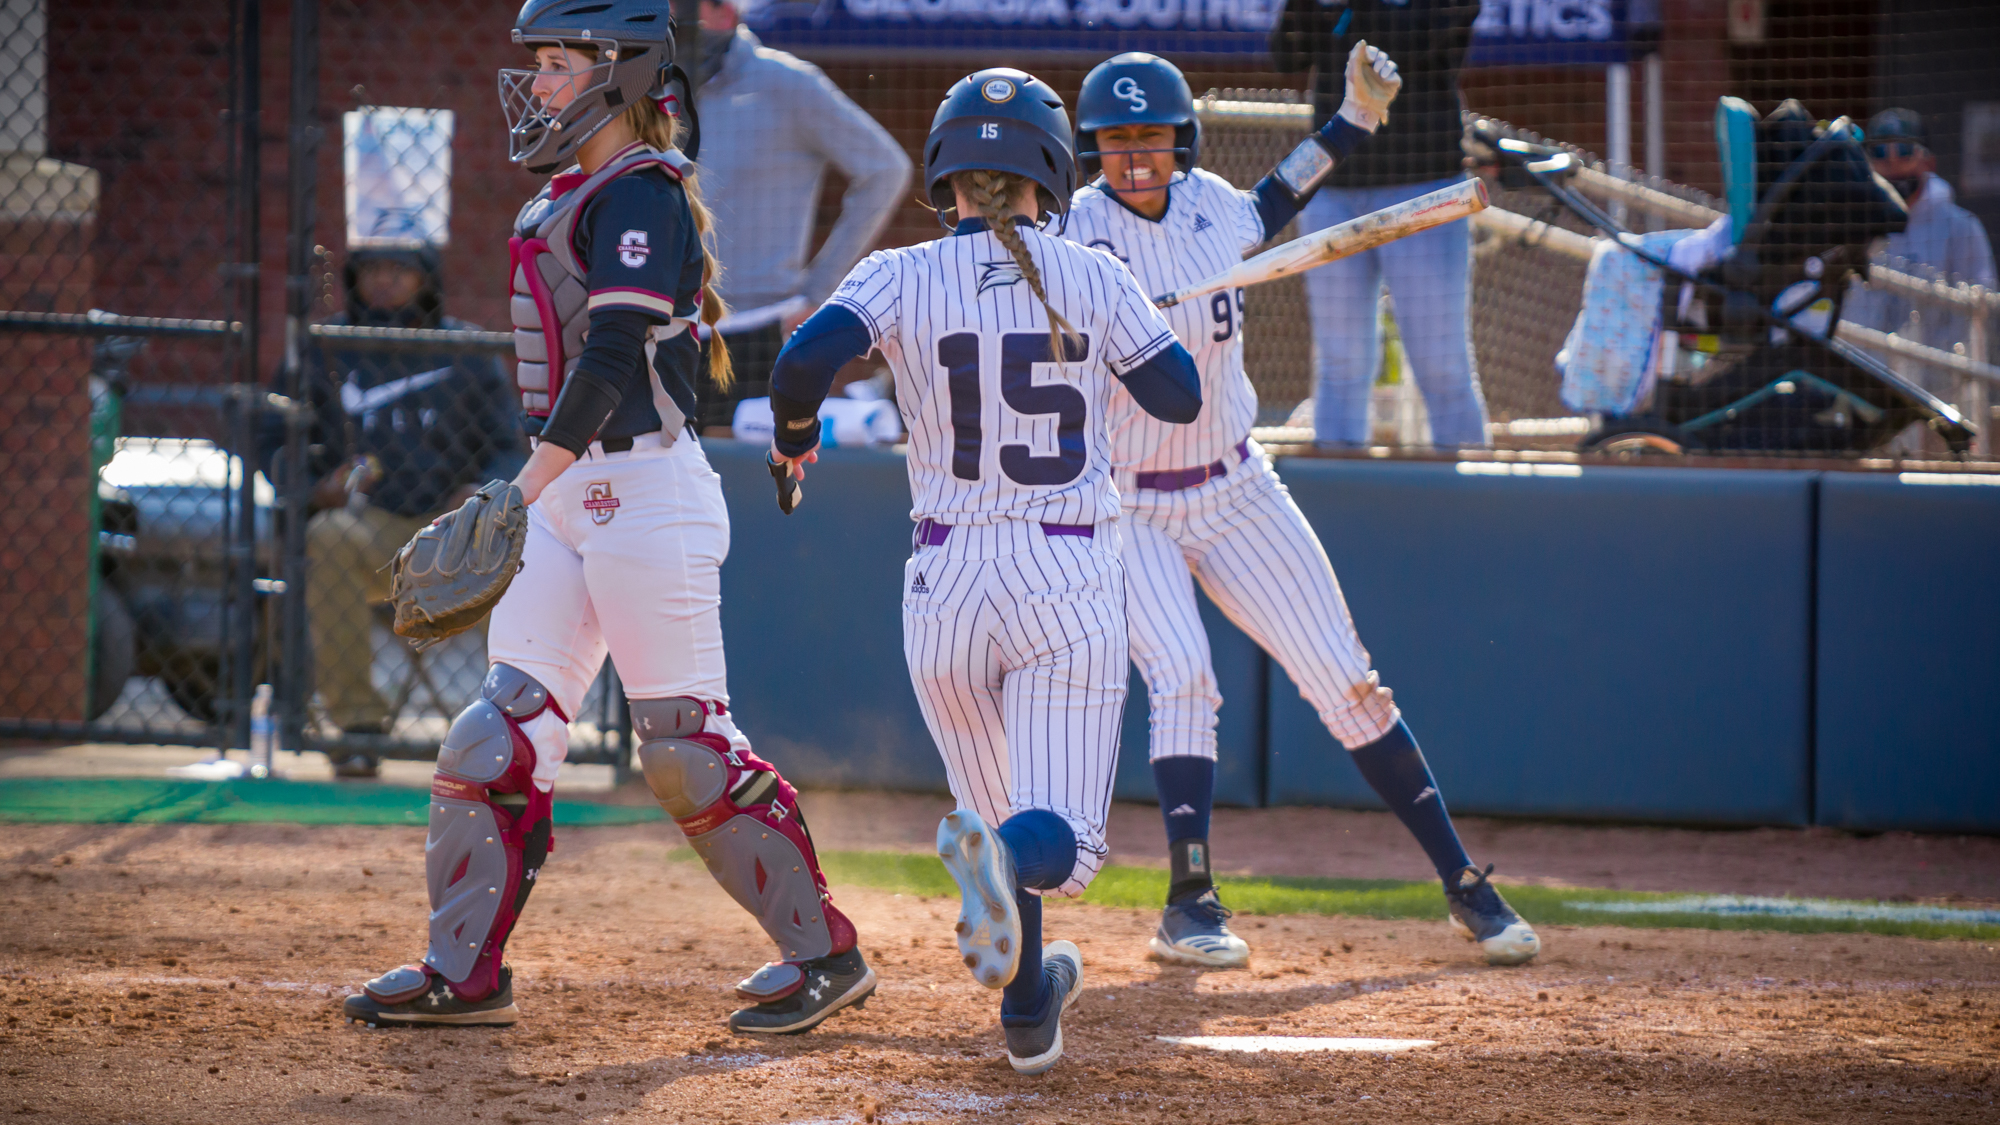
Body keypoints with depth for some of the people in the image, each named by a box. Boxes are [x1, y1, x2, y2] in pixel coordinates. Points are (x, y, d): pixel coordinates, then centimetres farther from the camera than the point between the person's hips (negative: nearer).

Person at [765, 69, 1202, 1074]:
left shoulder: (903, 277, -4)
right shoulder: (1093, 278, -1)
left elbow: (803, 360, -18)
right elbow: (1180, 397, 6)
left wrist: (792, 435, 2)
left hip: (948, 586, 1)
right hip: (1071, 579, -1)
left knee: (998, 810, 23)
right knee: (1062, 843, -7)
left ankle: (1028, 1006, 26)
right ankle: (1002, 856, -40)